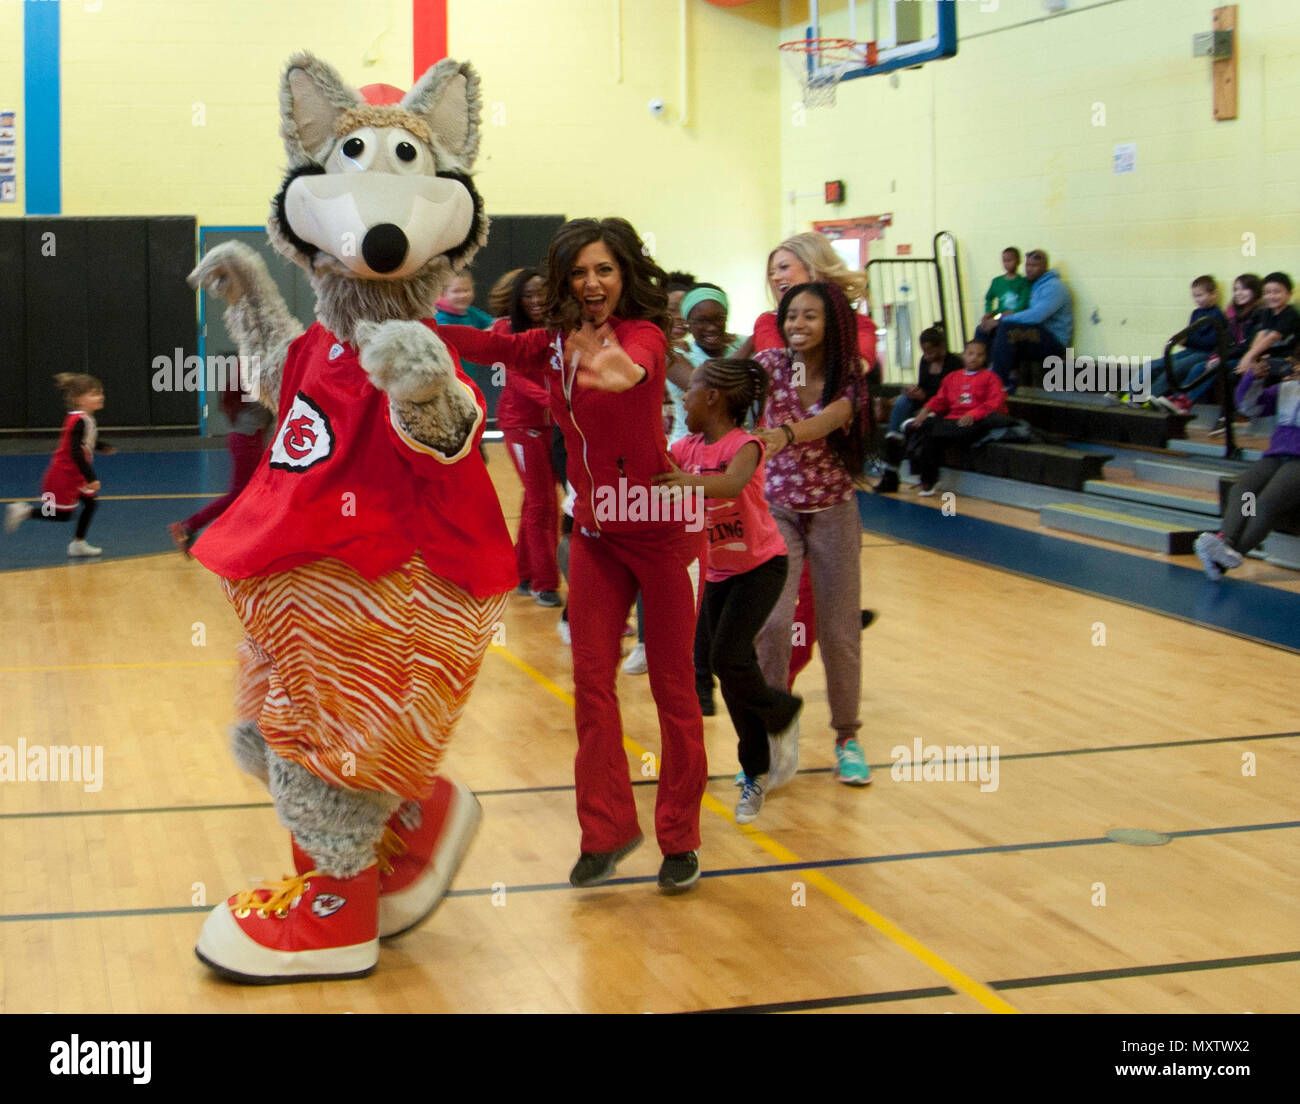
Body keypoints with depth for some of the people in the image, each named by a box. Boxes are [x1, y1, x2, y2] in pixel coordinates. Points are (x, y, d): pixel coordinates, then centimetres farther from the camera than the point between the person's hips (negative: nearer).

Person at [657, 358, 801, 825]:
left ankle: (782, 713, 10)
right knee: (732, 668, 7)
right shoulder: (687, 447, 1)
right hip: (717, 571, 7)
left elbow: (732, 483, -39)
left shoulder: (744, 445, -19)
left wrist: (690, 480, -55)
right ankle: (758, 772, 19)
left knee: (728, 657, -20)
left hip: (760, 565, -6)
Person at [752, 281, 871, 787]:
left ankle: (847, 736, 22)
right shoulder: (770, 363, -3)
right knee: (772, 621, -13)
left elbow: (828, 420, -28)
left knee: (840, 629, 5)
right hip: (776, 509, 0)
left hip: (833, 512, 0)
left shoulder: (848, 380, -9)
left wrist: (784, 434, -48)